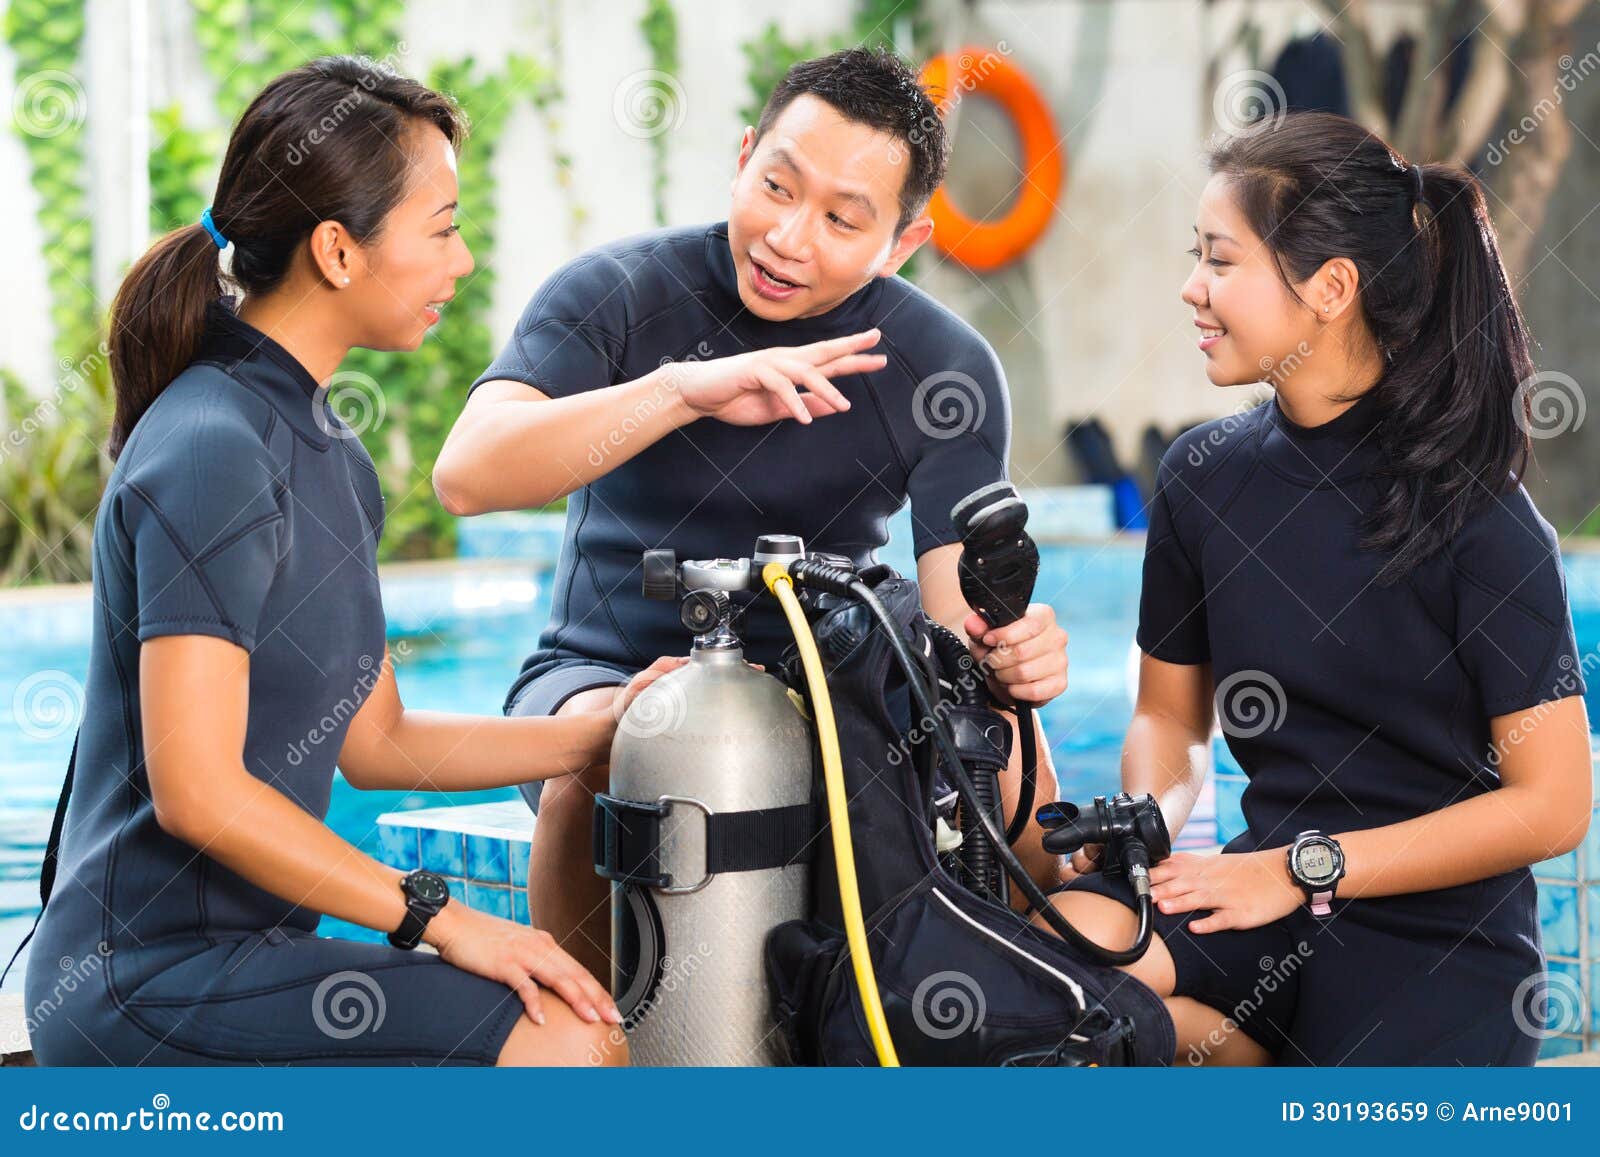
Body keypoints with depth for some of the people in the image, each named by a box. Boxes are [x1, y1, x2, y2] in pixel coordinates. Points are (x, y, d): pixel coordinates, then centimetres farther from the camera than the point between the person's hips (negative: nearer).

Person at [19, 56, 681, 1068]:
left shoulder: (329, 453, 14)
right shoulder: (209, 453, -17)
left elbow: (377, 742, 17)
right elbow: (197, 790, -22)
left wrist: (603, 733, 9)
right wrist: (439, 917, -18)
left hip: (244, 946, 10)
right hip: (147, 977, -10)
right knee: (566, 1044, -20)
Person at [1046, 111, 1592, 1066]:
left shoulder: (1478, 516, -12)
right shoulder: (1206, 475, 3)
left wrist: (1301, 867, -14)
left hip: (1440, 940, -4)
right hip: (1273, 890, 4)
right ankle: (1277, 1074, -3)